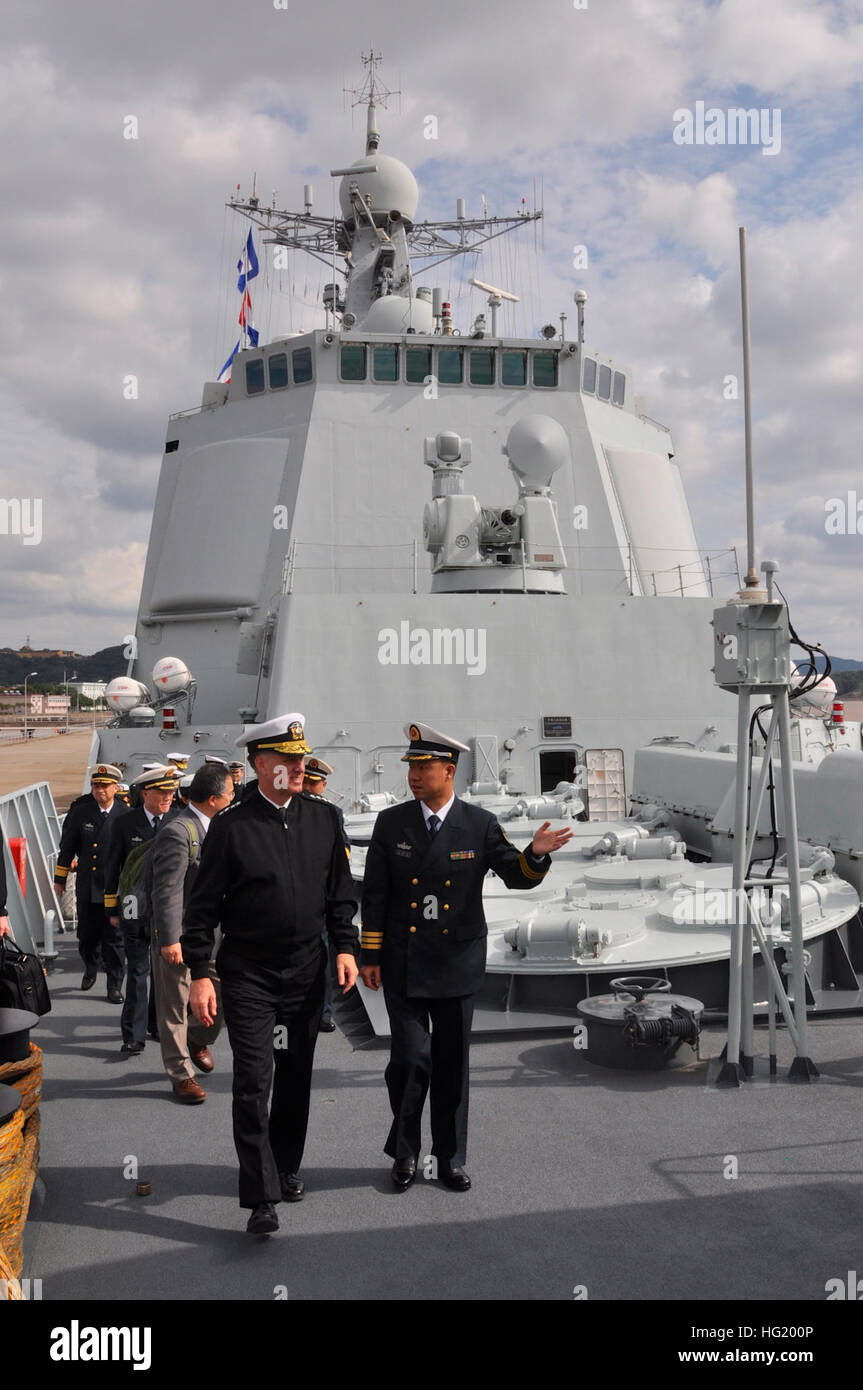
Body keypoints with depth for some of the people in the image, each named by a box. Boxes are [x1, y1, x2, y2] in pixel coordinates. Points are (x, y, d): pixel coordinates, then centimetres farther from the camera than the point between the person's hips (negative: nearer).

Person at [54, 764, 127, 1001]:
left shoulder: (125, 816, -6)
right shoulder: (80, 811, -1)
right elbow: (67, 847, 7)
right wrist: (60, 878, 11)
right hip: (87, 889, 2)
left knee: (114, 939, 3)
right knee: (87, 935, 15)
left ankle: (114, 986, 14)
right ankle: (91, 968, 43)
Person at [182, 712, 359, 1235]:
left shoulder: (324, 818, 4)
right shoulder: (232, 827, -8)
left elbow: (341, 891, 11)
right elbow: (204, 905, -5)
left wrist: (345, 946, 1)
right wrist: (200, 974, -9)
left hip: (307, 970, 4)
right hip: (248, 972, -4)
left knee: (296, 1076, 14)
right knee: (253, 1081, -7)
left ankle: (287, 1167, 33)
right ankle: (262, 1196, -1)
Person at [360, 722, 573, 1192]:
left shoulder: (481, 825, -3)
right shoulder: (391, 823, 0)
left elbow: (517, 876, 3)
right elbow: (375, 893, 3)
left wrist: (536, 854, -20)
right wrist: (370, 955, 1)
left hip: (457, 964, 1)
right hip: (404, 967, 0)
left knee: (451, 1064, 9)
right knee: (410, 1059, -6)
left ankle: (450, 1158, 24)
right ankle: (404, 1152, 17)